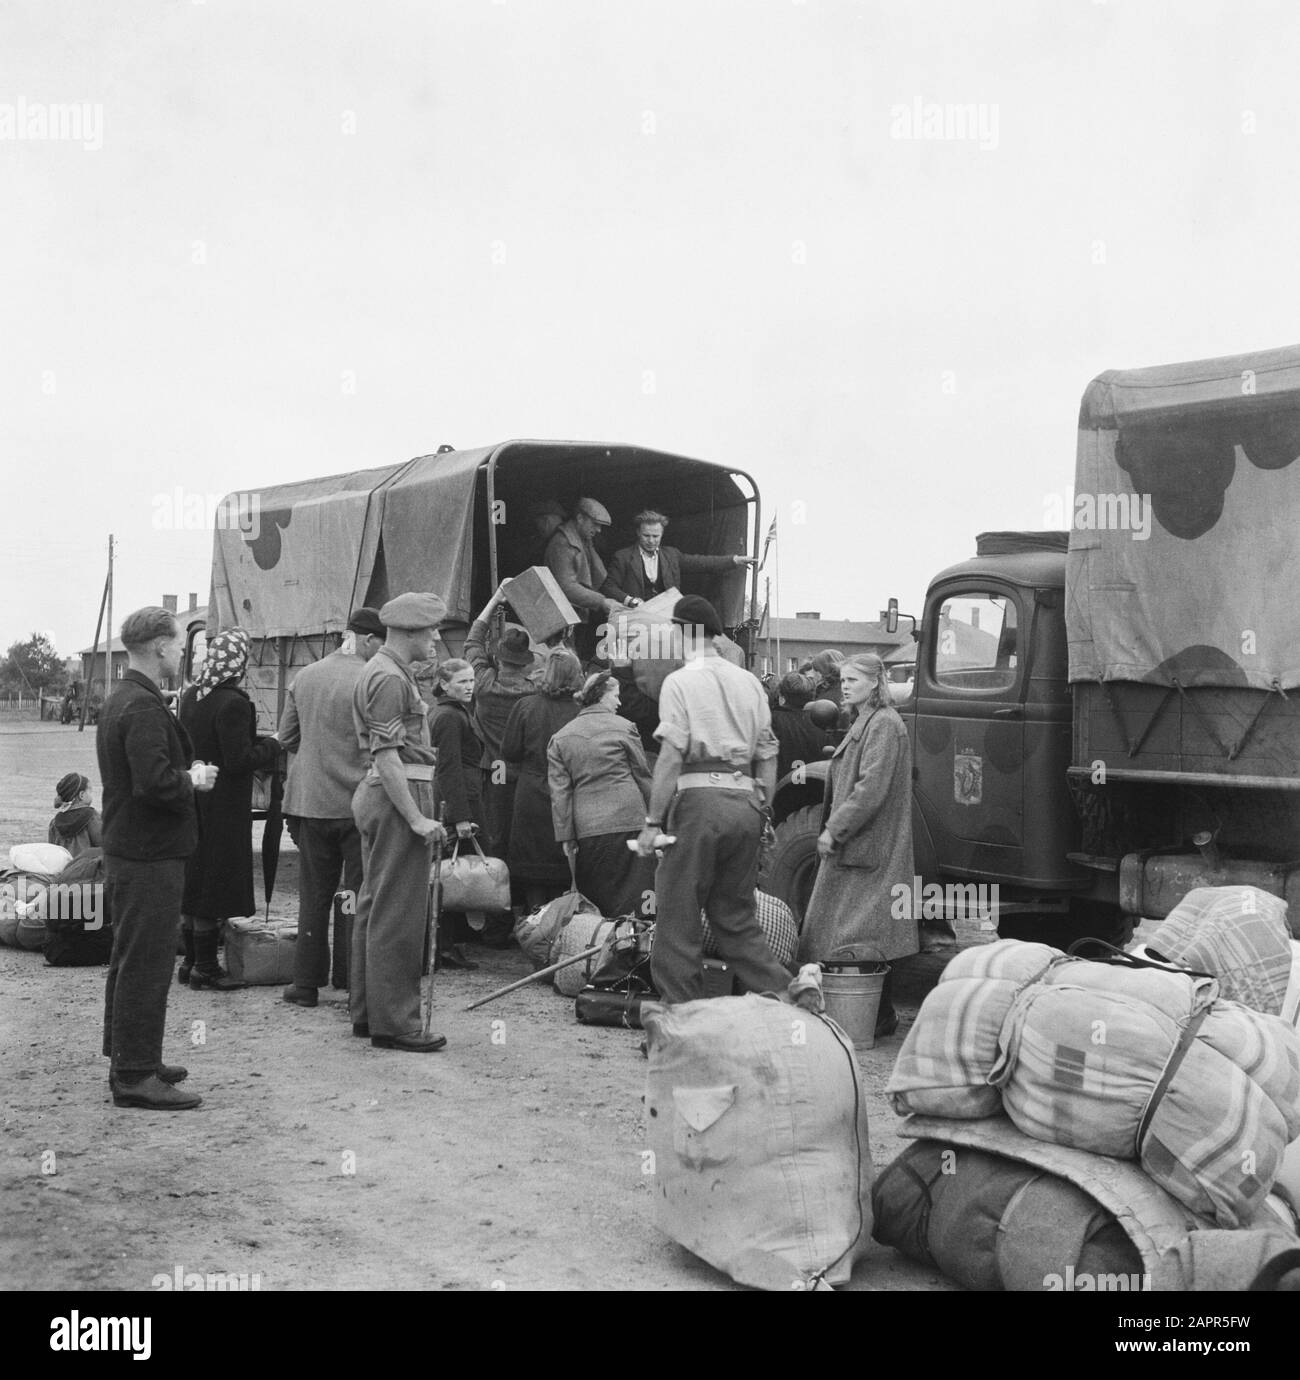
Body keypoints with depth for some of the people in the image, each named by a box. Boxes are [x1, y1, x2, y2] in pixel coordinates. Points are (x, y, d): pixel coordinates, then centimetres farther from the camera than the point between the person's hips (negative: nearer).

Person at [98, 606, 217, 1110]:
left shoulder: (119, 701, 13)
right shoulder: (144, 708, -20)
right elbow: (155, 783, -29)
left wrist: (186, 775, 10)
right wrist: (193, 781, -12)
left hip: (126, 850, 11)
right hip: (150, 855, -11)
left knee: (131, 959, 19)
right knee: (146, 963, -5)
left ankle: (127, 1057, 30)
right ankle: (135, 1076, 1)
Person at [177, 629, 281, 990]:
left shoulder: (190, 698, 6)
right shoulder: (232, 703, -20)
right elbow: (240, 761, -22)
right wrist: (270, 745, -6)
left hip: (192, 803, 9)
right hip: (222, 808, -8)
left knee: (194, 884, 16)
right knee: (214, 884, 0)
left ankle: (192, 960, 25)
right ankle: (205, 968, 8)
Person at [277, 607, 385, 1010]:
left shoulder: (303, 677, 5)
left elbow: (285, 738, 12)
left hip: (310, 802, 5)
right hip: (358, 803, -4)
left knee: (314, 896, 13)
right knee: (359, 897, 5)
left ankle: (307, 983, 16)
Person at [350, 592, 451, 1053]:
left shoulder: (378, 670, 19)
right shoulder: (390, 679, -16)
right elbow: (387, 757, -22)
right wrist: (417, 818, -24)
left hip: (377, 793, 11)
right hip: (398, 796, -11)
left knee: (374, 906, 15)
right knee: (398, 914, -7)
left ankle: (366, 1012, 23)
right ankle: (393, 1022, -3)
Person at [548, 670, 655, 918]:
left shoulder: (560, 738, 10)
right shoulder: (622, 727, 1)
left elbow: (560, 793, 6)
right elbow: (642, 776, 6)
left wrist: (565, 837, 6)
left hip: (587, 828, 3)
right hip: (629, 819, -3)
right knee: (633, 895, -1)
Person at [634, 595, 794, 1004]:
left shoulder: (680, 682, -3)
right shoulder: (749, 682, 14)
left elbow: (671, 757, -10)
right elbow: (768, 754, 14)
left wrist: (653, 822, -8)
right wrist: (764, 812, 19)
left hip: (700, 800, -6)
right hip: (747, 802, 6)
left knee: (678, 917, 3)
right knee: (737, 917, 16)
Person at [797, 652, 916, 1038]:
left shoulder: (884, 725, -13)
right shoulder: (861, 723, 18)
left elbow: (871, 789, -20)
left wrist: (834, 830, -19)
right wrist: (830, 828, 14)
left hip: (870, 849, -10)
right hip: (847, 846, 10)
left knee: (864, 938, -7)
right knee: (836, 930, 10)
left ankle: (882, 1016, 0)